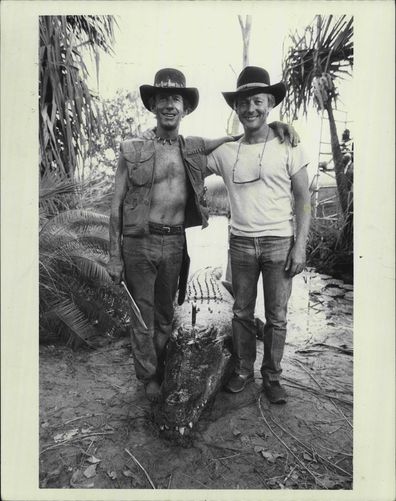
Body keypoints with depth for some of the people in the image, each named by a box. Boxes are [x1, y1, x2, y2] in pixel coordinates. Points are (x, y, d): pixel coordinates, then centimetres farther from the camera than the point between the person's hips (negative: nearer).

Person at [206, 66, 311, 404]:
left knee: (276, 317, 8)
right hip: (240, 243, 2)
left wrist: (300, 246, -8)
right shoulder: (225, 152, 5)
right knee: (242, 313, 12)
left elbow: (303, 199, -2)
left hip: (279, 243, -2)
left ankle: (272, 376, 26)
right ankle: (243, 370, 31)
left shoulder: (288, 148, -1)